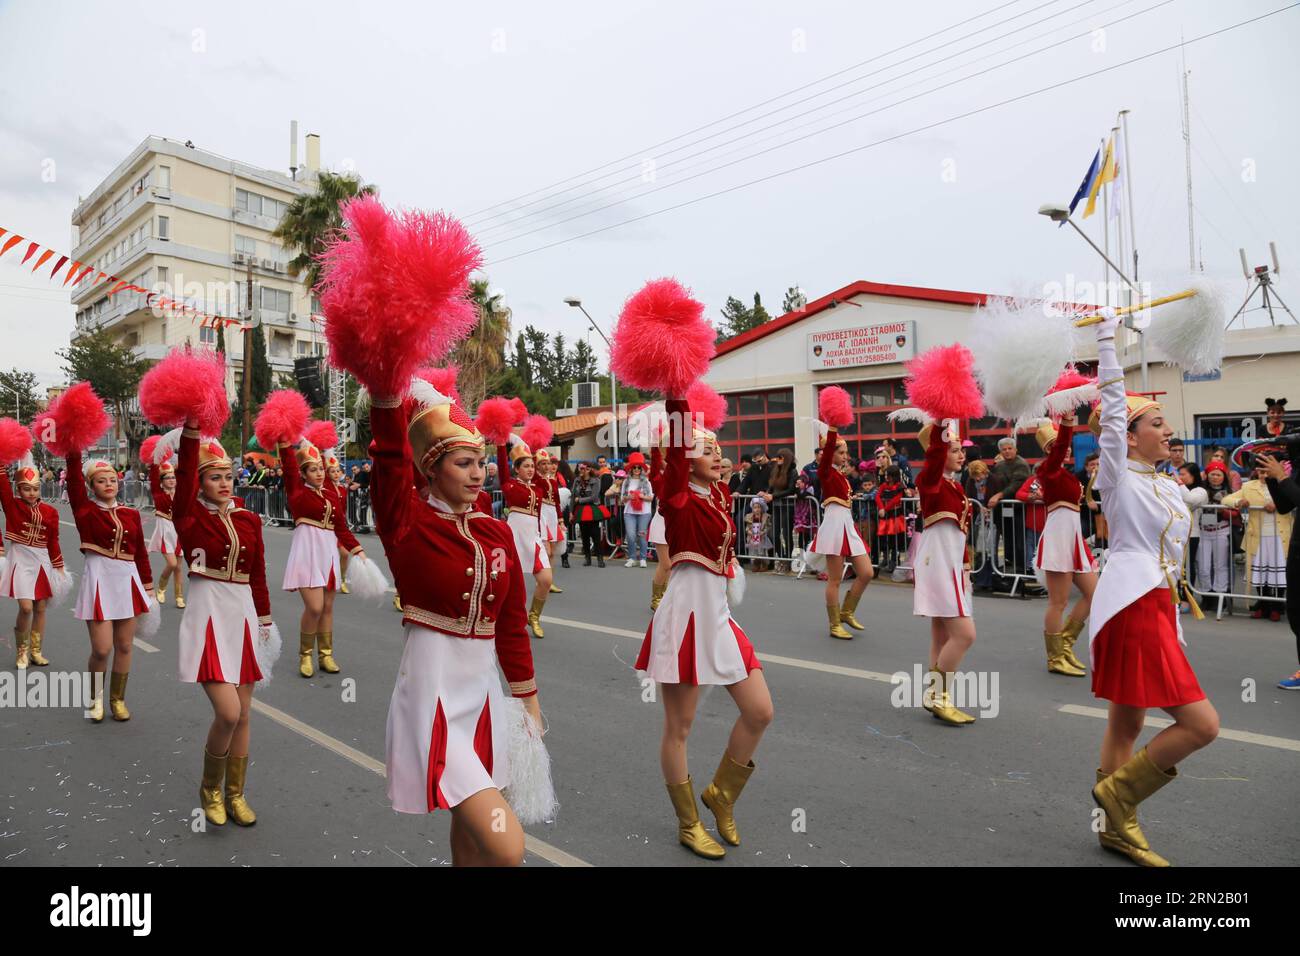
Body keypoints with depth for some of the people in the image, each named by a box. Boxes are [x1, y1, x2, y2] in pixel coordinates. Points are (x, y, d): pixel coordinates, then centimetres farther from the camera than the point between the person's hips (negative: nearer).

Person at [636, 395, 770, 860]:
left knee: (759, 713, 7)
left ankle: (721, 794, 28)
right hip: (685, 618, -8)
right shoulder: (679, 499, -9)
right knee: (679, 728, 5)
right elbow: (677, 446, -20)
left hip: (718, 617, 8)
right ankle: (689, 825, 21)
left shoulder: (718, 497, 10)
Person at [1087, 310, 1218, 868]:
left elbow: (1172, 556, 21)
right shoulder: (1119, 475, -6)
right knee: (1201, 724, -12)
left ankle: (1118, 828, 21)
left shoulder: (1169, 487, 18)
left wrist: (1173, 617, 17)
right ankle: (1118, 789, 5)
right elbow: (1113, 404, -13)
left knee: (1128, 724, 12)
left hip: (1159, 608, 9)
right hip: (1131, 607, -9)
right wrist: (1106, 337, -11)